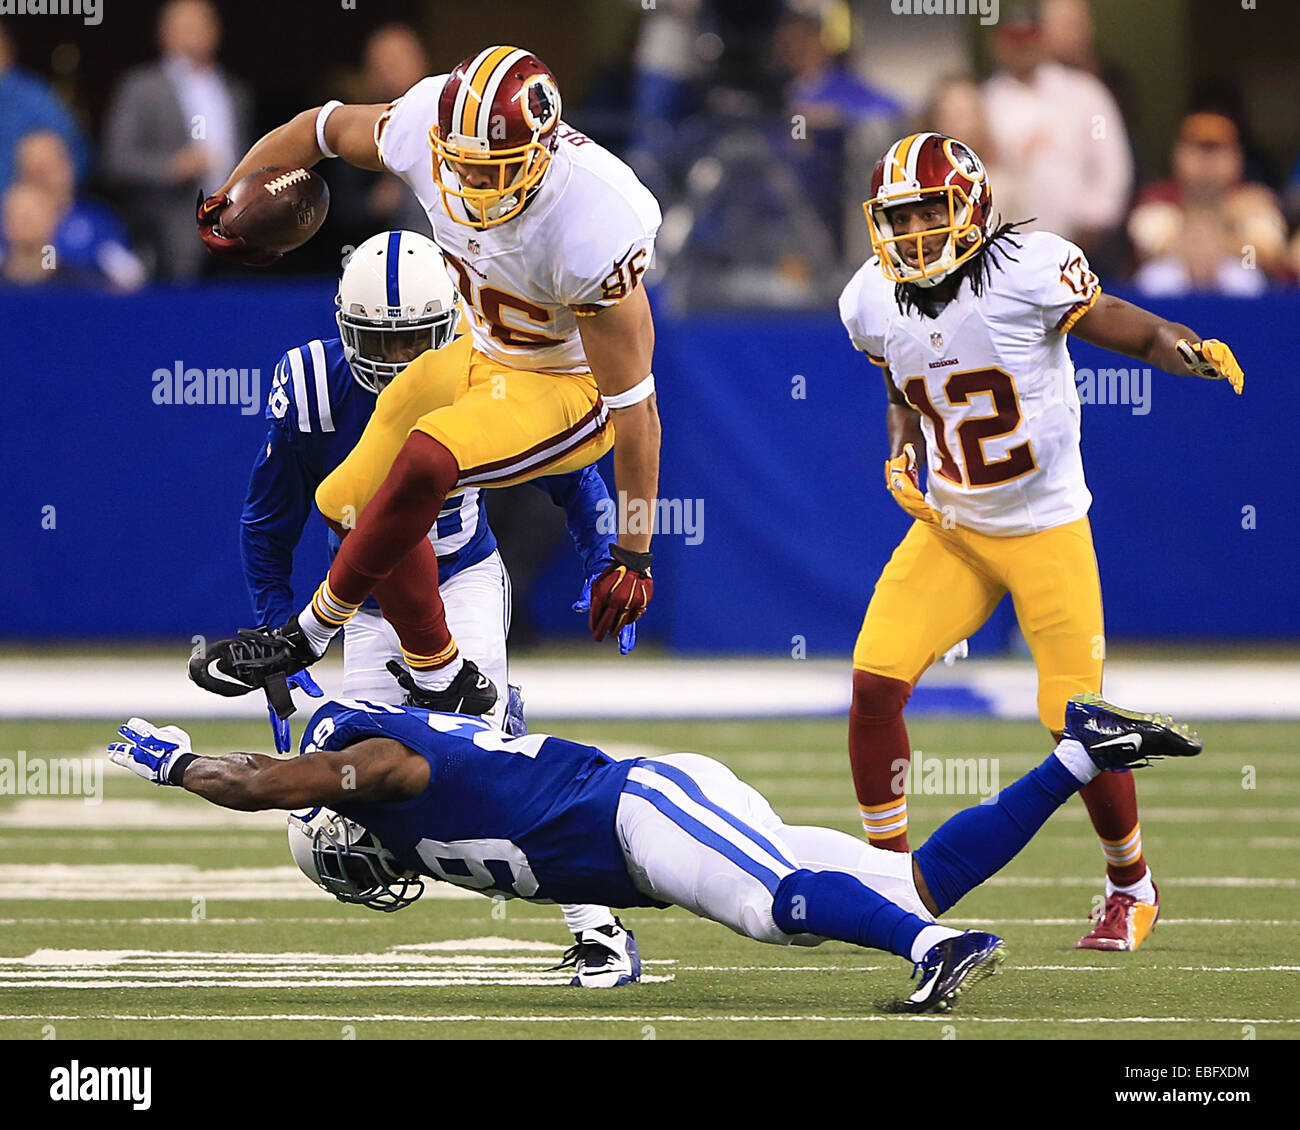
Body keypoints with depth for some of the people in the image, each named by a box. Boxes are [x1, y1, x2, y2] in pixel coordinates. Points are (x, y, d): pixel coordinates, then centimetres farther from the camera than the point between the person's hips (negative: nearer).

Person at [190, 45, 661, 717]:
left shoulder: (591, 236, -37)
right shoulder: (427, 132, -23)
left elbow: (636, 408, -28)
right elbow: (326, 128, 2)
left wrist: (632, 558, -22)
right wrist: (229, 204, 10)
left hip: (575, 387, -7)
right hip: (487, 354, 7)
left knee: (426, 460, -29)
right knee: (358, 501, 4)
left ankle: (314, 629, -8)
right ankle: (442, 684, 20)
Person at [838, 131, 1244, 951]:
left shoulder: (1029, 270, -19)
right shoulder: (875, 302, -1)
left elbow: (1124, 329, -12)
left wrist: (1193, 352, -32)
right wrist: (900, 459, -2)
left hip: (1047, 532, -4)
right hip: (951, 531, 4)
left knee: (1078, 727, -5)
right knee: (875, 683, -11)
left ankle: (1132, 885, 21)